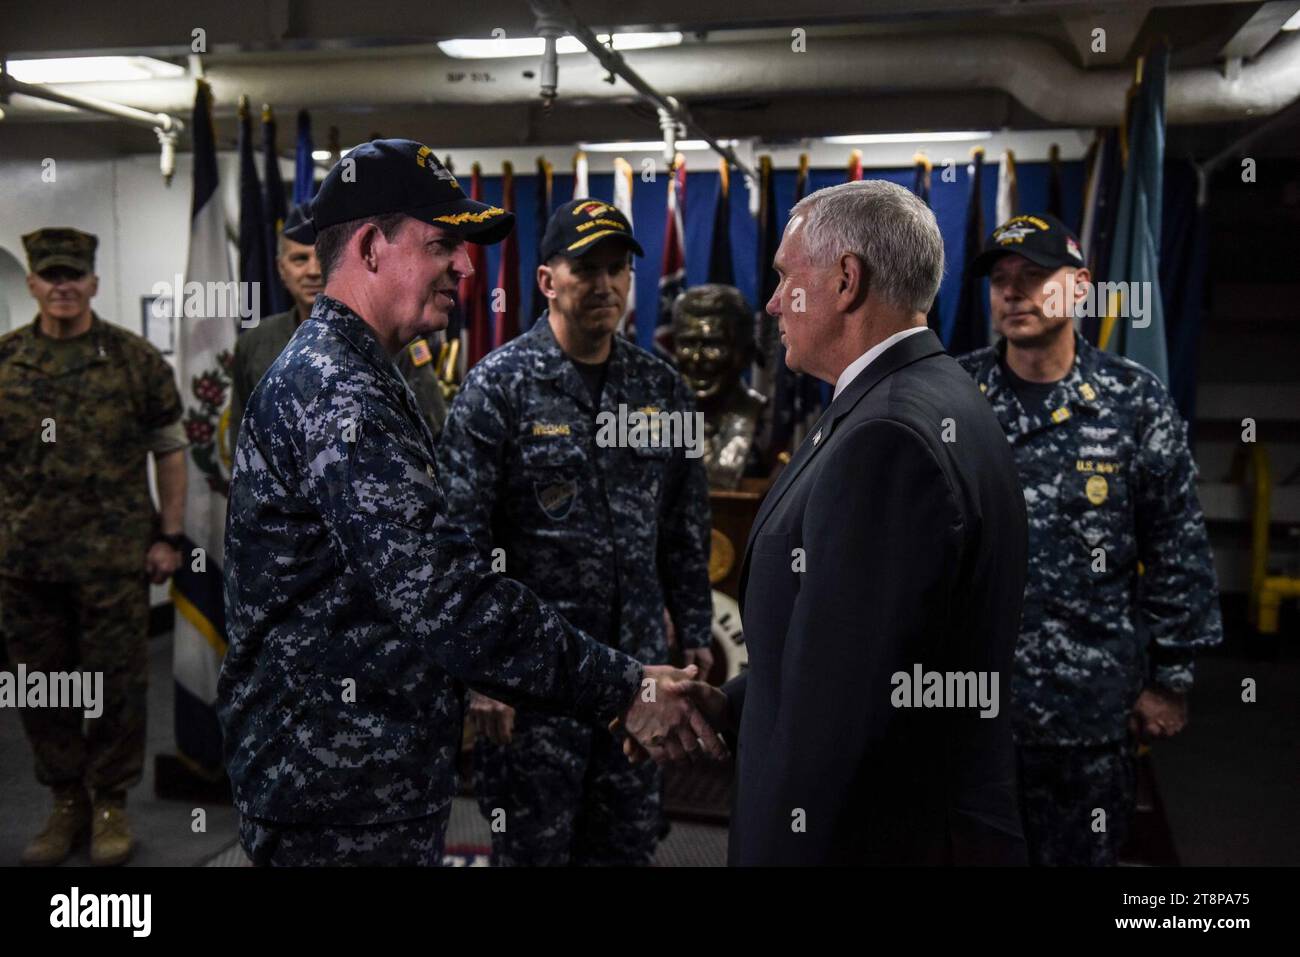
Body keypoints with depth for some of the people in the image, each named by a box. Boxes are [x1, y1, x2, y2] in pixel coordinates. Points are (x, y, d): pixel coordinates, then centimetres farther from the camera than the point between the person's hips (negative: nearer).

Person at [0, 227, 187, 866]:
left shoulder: (135, 359, 1)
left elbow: (168, 450, 3)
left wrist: (169, 536, -2)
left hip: (113, 556, -2)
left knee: (116, 685, 3)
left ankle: (110, 803, 19)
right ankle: (66, 803, 26)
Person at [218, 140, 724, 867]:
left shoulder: (348, 376, 13)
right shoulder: (334, 392, -22)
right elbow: (443, 594, -30)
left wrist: (472, 682, 15)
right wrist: (624, 688, -25)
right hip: (342, 801, -10)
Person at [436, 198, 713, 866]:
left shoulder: (661, 387, 6)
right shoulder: (499, 384, -8)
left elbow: (686, 529, 11)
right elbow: (462, 540, -11)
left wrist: (695, 634, 9)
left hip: (638, 663, 4)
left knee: (628, 843, 16)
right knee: (534, 846, 11)